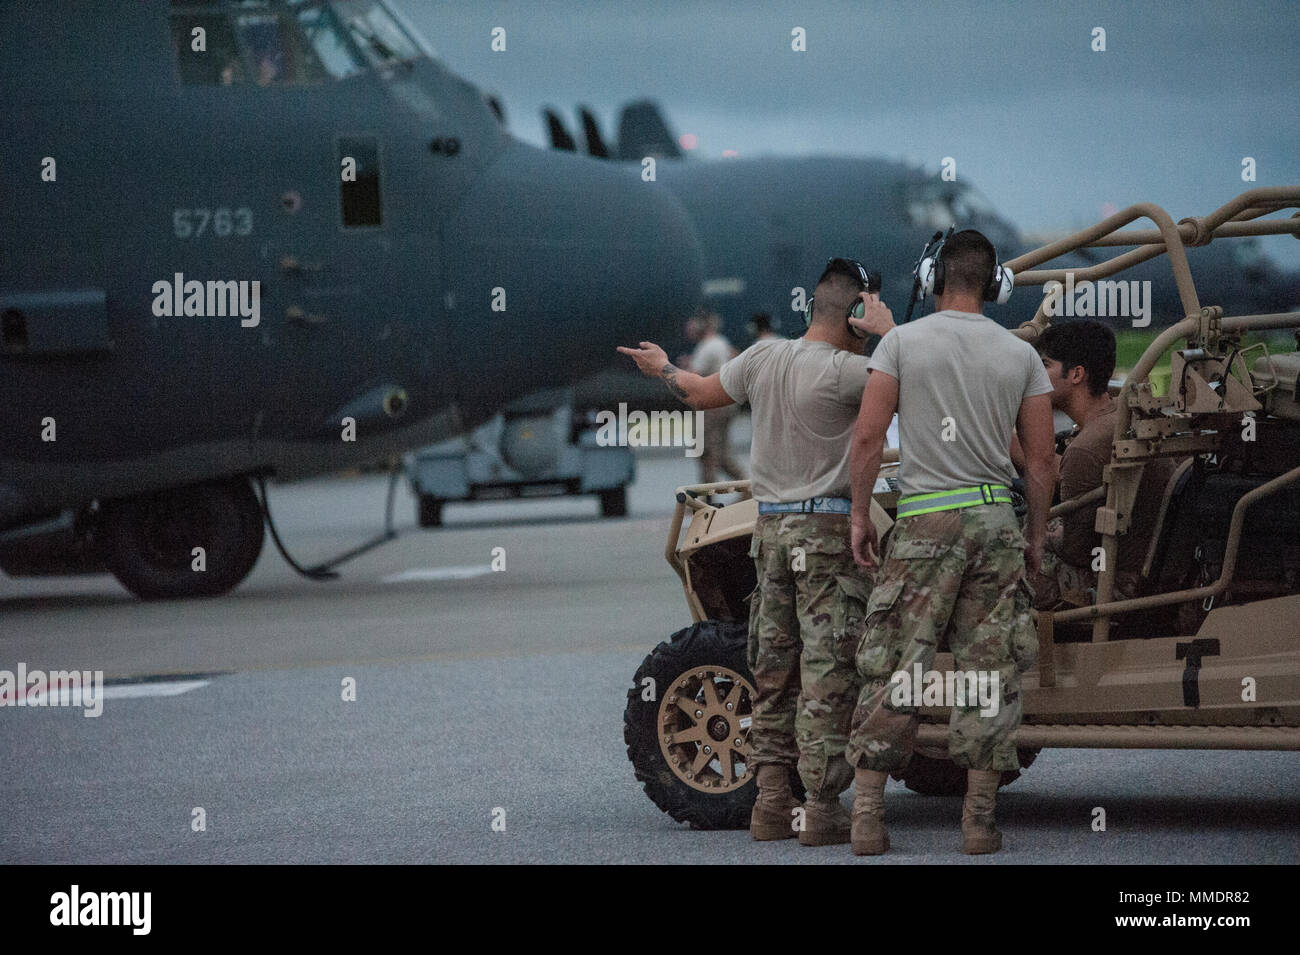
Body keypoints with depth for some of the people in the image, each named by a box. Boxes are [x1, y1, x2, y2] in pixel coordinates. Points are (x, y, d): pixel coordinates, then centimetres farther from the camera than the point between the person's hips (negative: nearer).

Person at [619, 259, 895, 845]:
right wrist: (889, 332, -7)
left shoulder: (762, 358, 6)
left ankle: (771, 803, 12)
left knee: (773, 672, 11)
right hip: (829, 531, -6)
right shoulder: (840, 371, -14)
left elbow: (701, 393, 21)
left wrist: (661, 368, 40)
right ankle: (821, 808, -7)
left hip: (771, 531, 6)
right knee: (827, 674, -5)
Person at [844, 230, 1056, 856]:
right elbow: (1042, 458, 6)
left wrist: (859, 514, 4)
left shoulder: (902, 341, 0)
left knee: (895, 665, 0)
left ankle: (867, 812, -5)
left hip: (924, 521, -2)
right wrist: (1037, 534, 17)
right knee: (990, 671, 5)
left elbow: (868, 435, -5)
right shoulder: (1021, 355, 7)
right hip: (996, 520, 2)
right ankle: (979, 820, 3)